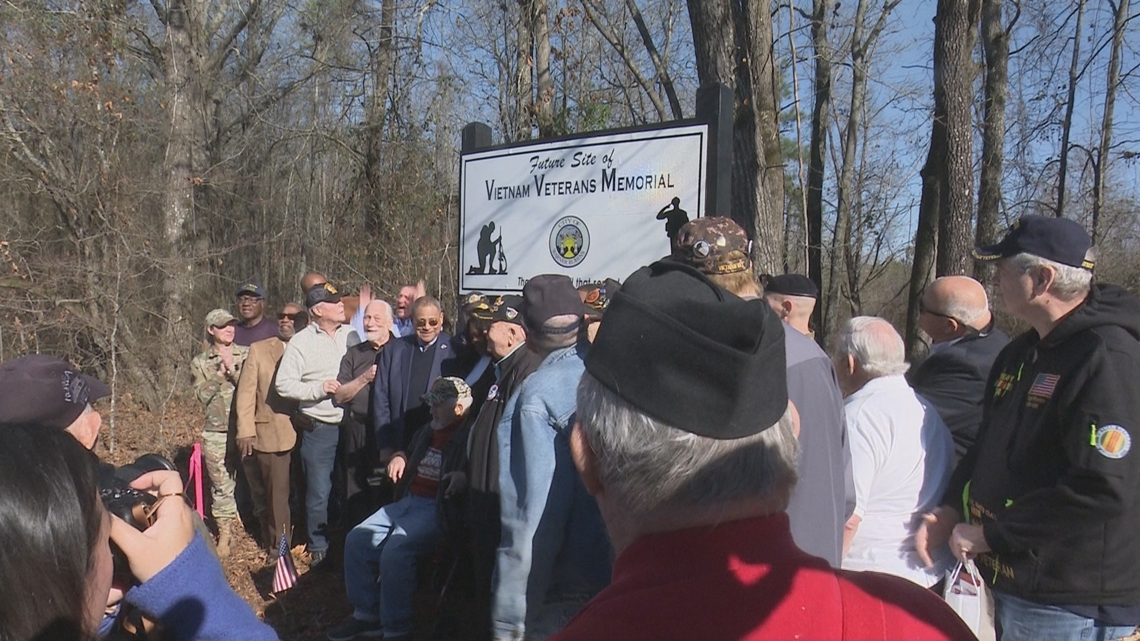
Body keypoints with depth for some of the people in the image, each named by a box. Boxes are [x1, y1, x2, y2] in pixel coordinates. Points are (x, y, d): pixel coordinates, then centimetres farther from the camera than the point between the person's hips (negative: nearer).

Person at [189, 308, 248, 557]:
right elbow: (202, 395, -3)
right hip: (215, 434, 1)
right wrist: (219, 373, -13)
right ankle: (224, 535, 19)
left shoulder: (246, 354, 5)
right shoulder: (200, 362, 8)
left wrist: (232, 367, -13)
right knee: (221, 485, 7)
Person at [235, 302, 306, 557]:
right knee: (277, 495, 1)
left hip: (304, 433, 1)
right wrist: (245, 430, -7)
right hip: (271, 433, -1)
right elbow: (246, 391, 1)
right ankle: (278, 548, 14)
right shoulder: (259, 349, 7)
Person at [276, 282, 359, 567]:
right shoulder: (301, 343, -4)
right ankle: (318, 547, 23)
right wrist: (318, 388, -15)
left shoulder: (351, 335, 4)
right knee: (319, 492, 6)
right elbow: (283, 384, -7)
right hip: (319, 429, -3)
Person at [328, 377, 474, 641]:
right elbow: (410, 454, 38)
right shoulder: (427, 431, 20)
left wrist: (462, 478, -36)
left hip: (437, 508, -9)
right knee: (356, 539, -3)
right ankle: (366, 614, 7)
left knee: (395, 551, -28)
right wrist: (399, 458, 18)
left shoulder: (469, 437, -8)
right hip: (408, 501, 9)